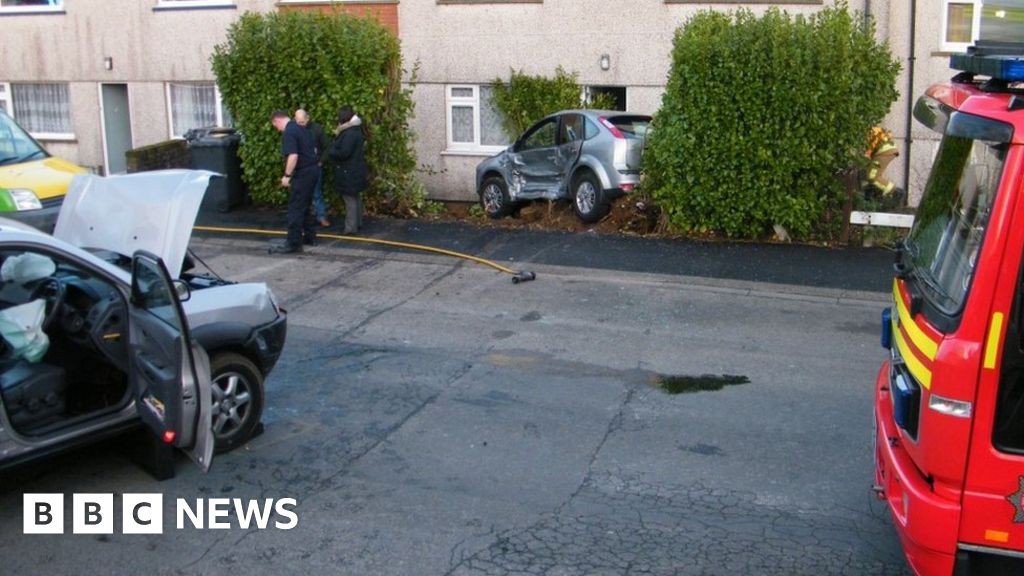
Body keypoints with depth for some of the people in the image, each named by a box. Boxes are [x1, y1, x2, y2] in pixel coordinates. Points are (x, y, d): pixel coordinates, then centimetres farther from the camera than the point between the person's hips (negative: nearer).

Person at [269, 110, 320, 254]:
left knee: (295, 209, -5)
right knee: (306, 206, 20)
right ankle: (310, 236, 27)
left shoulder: (288, 133, -15)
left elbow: (293, 156, -25)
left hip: (302, 173, -9)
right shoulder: (302, 129, 14)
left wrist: (287, 175, -19)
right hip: (313, 169, 9)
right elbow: (314, 149, 22)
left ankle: (293, 243, -4)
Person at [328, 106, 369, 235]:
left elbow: (343, 153, -26)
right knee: (355, 197, 18)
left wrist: (331, 152, -10)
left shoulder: (349, 134, -22)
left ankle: (351, 227, -1)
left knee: (350, 198, -5)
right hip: (355, 170, 10)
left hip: (349, 172, -10)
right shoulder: (355, 131, 10)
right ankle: (358, 222, 28)